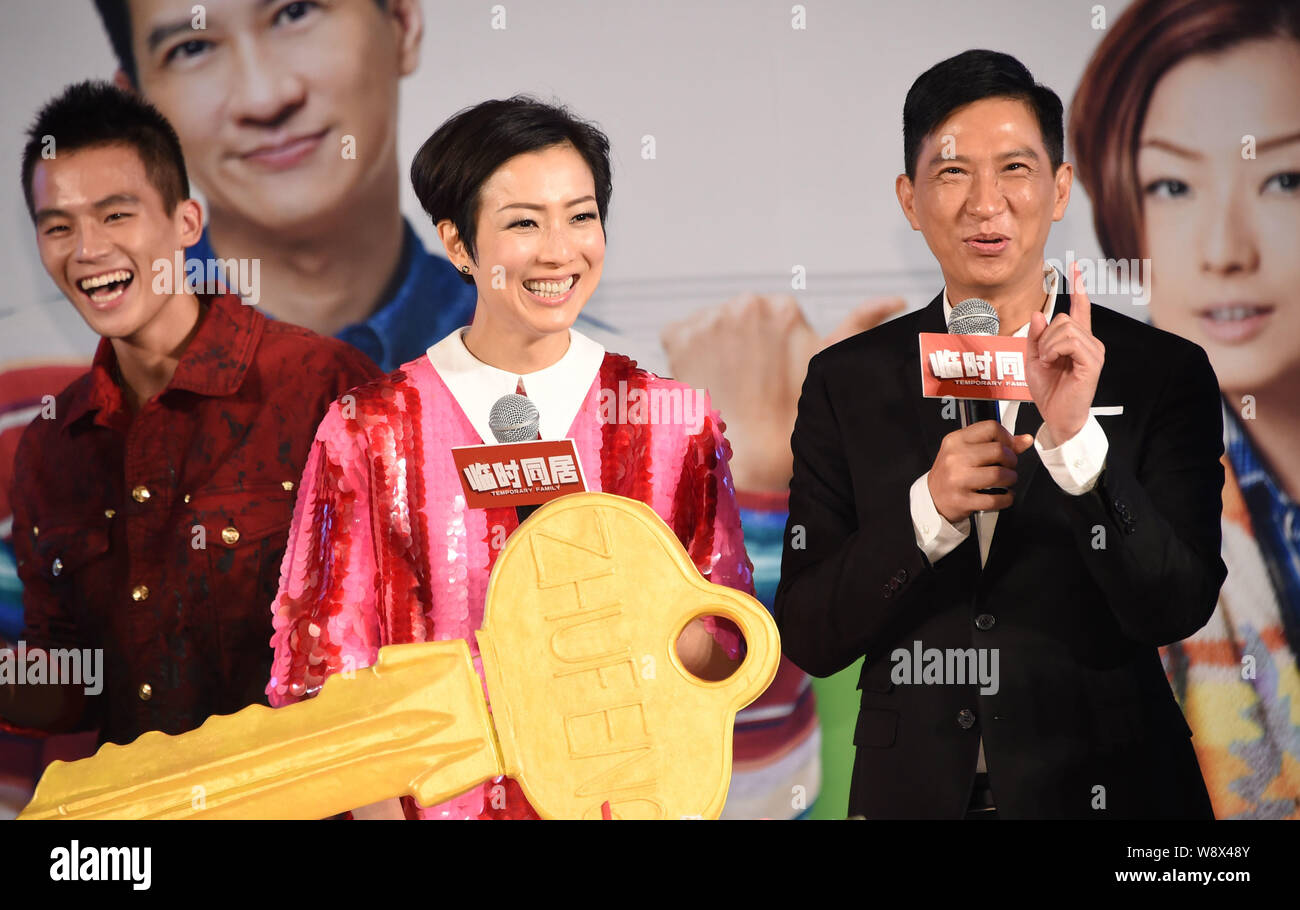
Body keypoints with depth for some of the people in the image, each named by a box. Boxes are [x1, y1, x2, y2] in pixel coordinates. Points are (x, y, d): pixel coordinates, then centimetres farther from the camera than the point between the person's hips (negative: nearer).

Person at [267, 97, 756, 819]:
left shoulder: (676, 422, -3)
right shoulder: (371, 431, -6)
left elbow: (725, 650, -2)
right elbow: (334, 676, -6)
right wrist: (386, 812, -19)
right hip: (439, 799, -1)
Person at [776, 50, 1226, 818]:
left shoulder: (1163, 372, -7)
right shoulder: (846, 382, -3)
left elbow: (1178, 609, -14)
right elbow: (807, 638, -6)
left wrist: (1076, 439, -26)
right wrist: (927, 512, -21)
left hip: (1104, 790, -1)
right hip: (913, 790, 1)